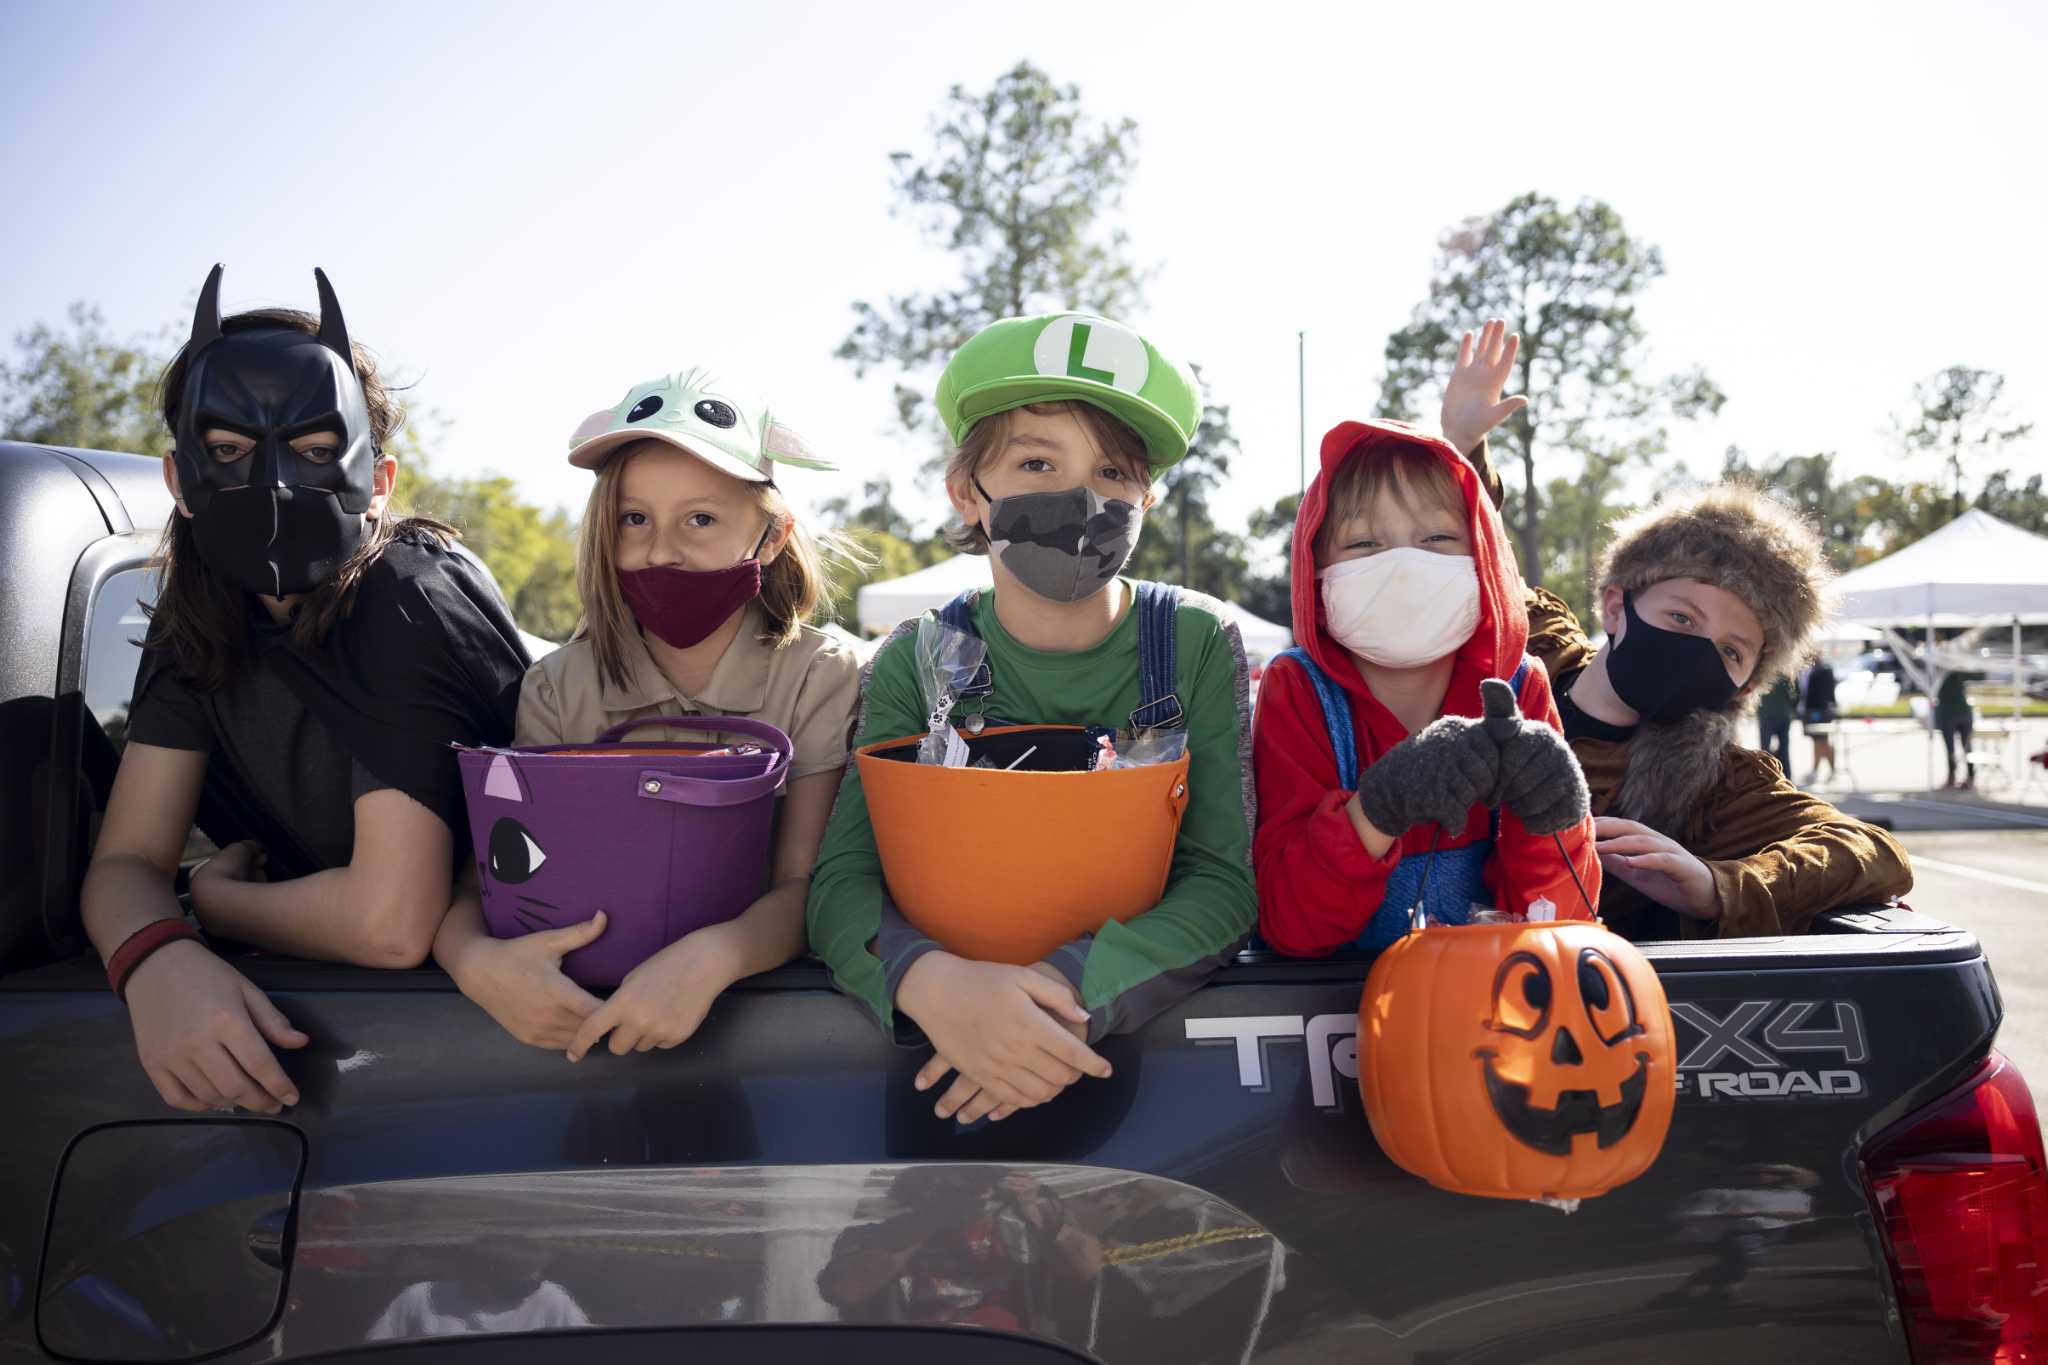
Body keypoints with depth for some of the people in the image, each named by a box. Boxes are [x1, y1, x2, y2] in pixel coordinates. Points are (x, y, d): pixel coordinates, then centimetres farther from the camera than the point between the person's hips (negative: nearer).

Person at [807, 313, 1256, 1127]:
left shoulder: (1198, 645, -5)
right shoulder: (916, 663, -4)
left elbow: (1225, 884, -11)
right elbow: (841, 881, -11)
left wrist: (1076, 985, -29)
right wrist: (929, 980, -34)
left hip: (1156, 1022, 1)